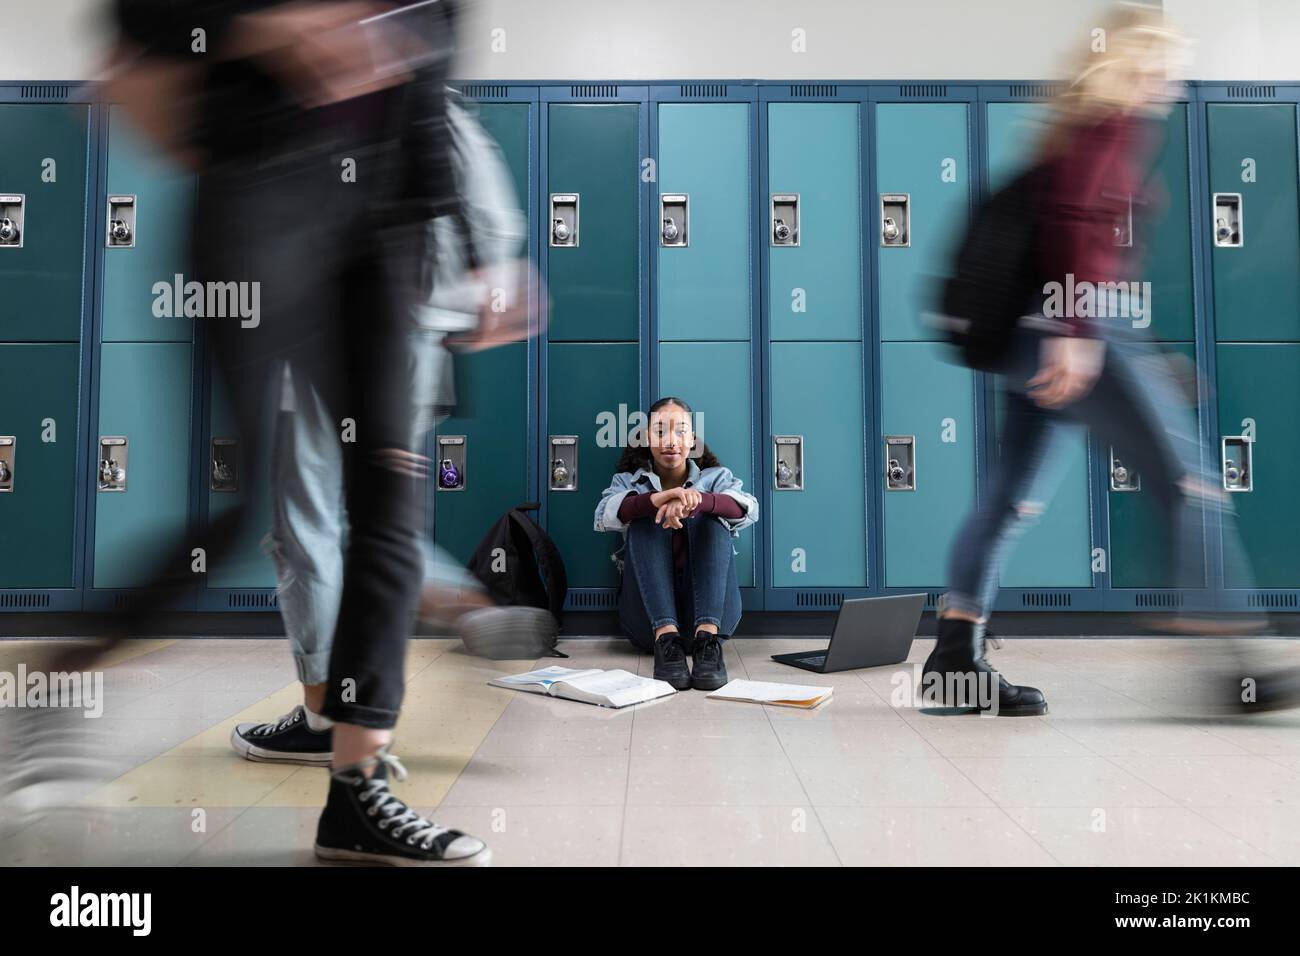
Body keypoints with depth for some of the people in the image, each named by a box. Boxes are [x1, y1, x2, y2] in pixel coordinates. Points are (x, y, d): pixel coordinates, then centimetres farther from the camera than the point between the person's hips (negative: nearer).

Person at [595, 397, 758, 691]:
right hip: (649, 614, 0)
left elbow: (748, 509, -11)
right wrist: (656, 499, -34)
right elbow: (604, 515, -12)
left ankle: (707, 636, -37)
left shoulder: (716, 477, 14)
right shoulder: (628, 481, 14)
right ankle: (665, 638, -37)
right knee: (646, 518, -20)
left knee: (710, 516, -19)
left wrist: (696, 500, -33)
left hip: (711, 610, 0)